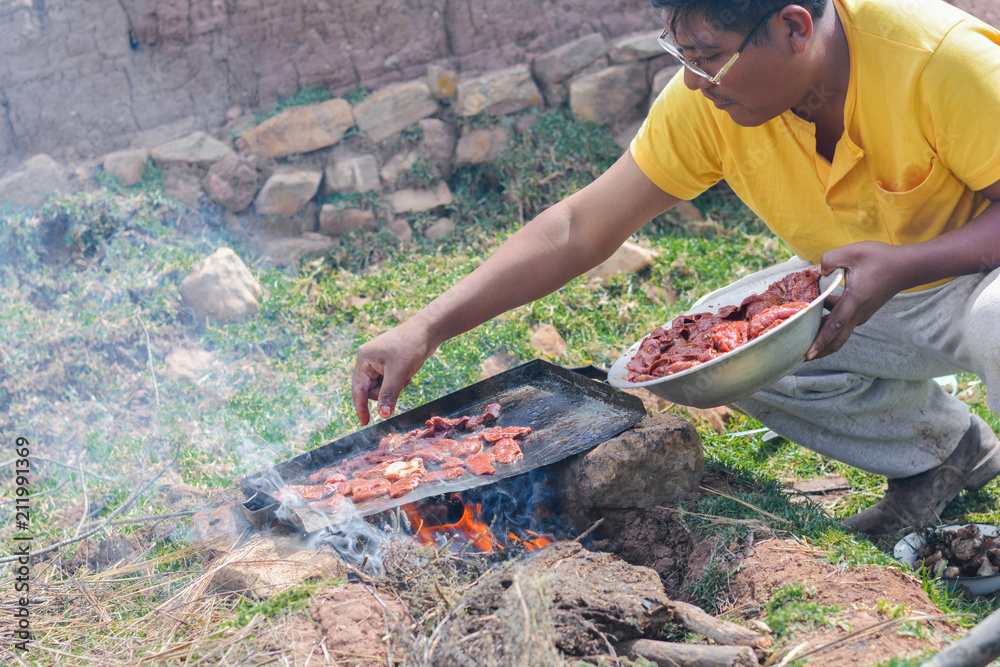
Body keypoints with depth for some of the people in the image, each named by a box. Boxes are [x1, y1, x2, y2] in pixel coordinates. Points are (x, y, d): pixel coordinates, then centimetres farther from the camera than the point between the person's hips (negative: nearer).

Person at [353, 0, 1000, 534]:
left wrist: (902, 264, -40)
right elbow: (578, 228, -17)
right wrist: (426, 329, -23)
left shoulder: (935, 56, -32)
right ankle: (946, 449, 7)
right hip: (871, 292, 6)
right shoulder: (705, 101, -18)